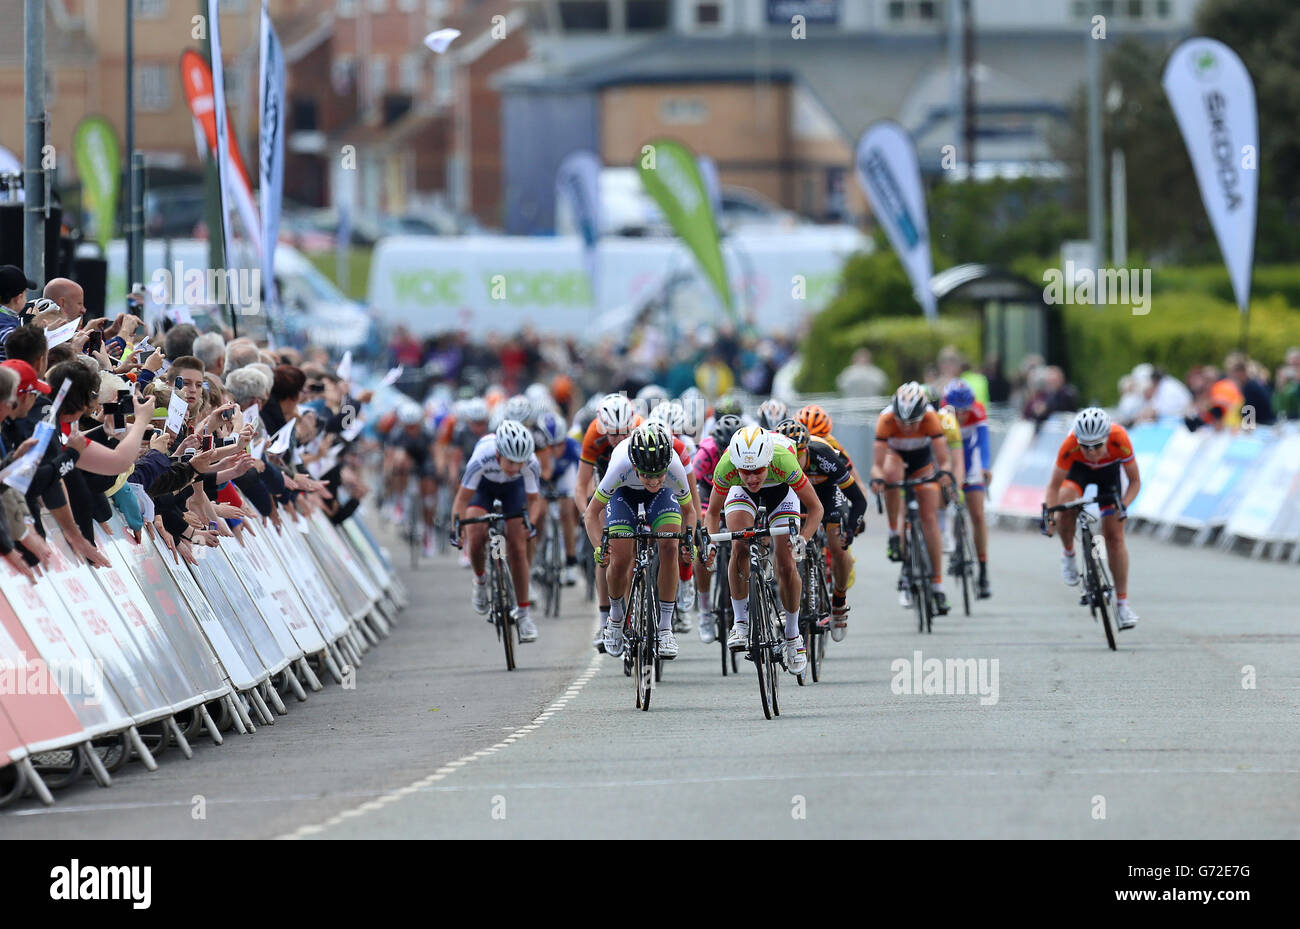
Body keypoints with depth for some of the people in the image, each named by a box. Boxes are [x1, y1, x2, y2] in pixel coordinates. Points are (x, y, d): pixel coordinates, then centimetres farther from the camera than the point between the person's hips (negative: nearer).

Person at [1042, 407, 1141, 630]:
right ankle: (1068, 554, -4)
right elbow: (1054, 485, -28)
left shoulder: (1120, 440, -38)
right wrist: (1048, 515, -43)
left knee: (1115, 536, -6)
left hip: (1109, 470, 0)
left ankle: (1122, 603, 2)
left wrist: (1123, 505, -42)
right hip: (1079, 468, 0)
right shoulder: (1070, 445, -39)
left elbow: (1135, 481, -25)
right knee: (1066, 505, -32)